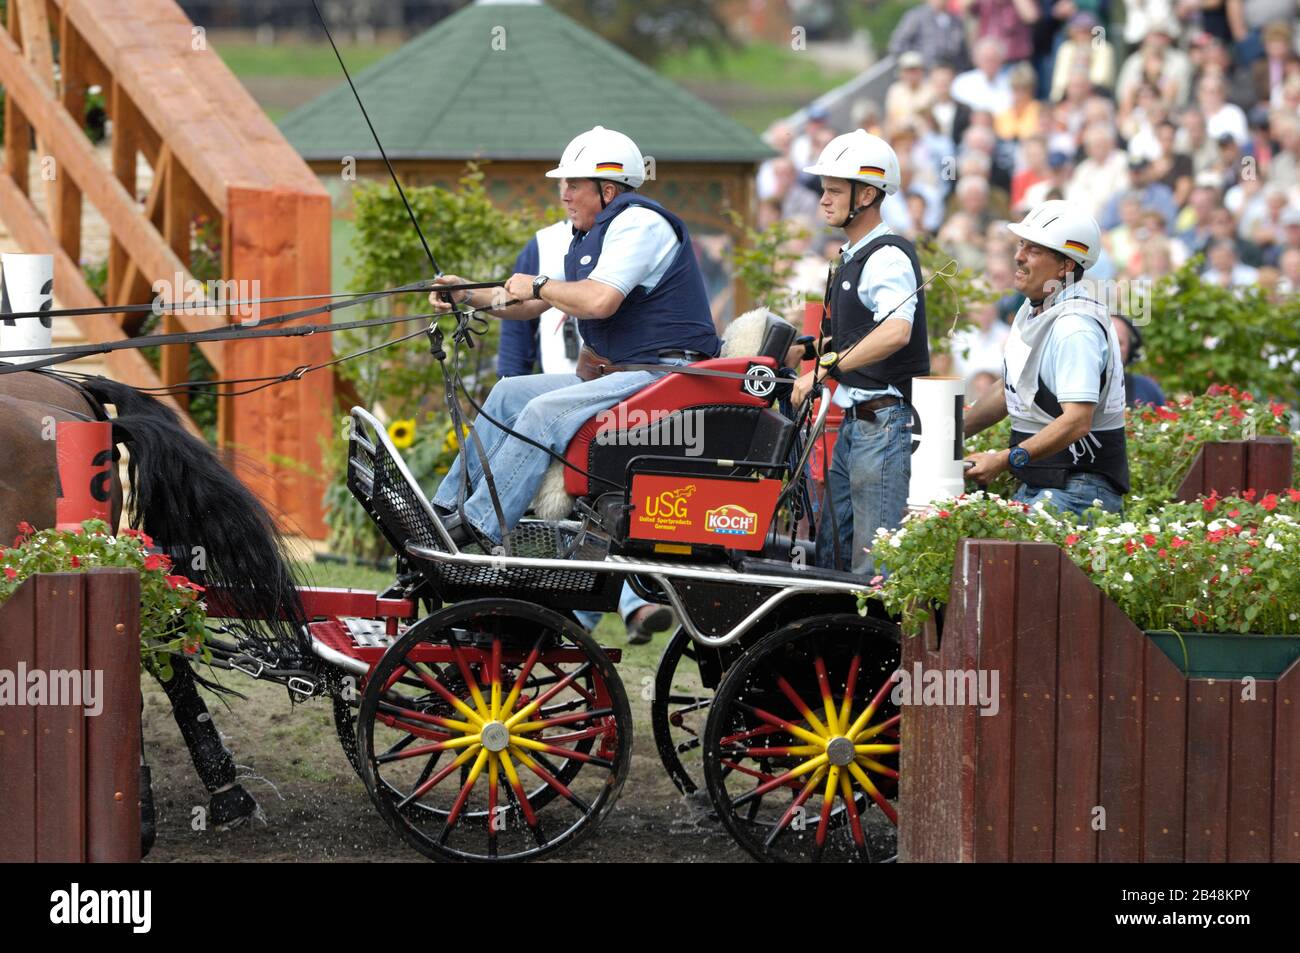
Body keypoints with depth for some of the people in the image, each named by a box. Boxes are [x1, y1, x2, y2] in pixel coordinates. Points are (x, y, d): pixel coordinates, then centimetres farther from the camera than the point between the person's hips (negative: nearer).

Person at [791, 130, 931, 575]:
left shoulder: (889, 257, -14)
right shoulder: (852, 258, 18)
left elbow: (895, 333, -30)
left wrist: (825, 369, -26)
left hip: (885, 421, -10)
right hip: (855, 421, 10)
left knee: (874, 561, -11)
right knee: (831, 547, 12)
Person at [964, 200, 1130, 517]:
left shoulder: (1075, 327, -18)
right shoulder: (1032, 310, 14)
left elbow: (1077, 421, -28)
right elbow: (1011, 391, 27)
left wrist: (1006, 460, -31)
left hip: (1077, 490, -9)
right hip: (1034, 485, 9)